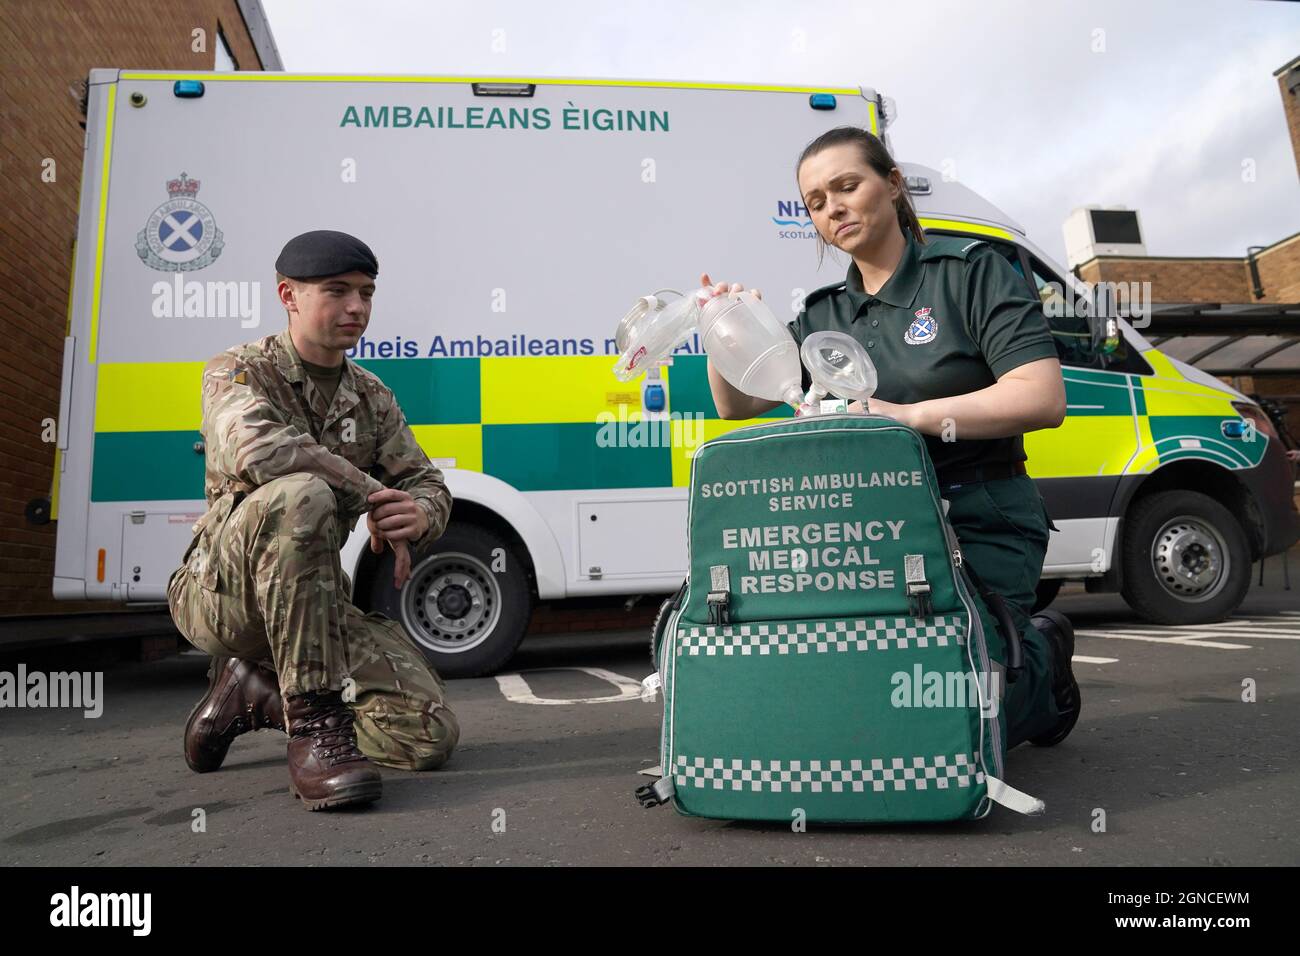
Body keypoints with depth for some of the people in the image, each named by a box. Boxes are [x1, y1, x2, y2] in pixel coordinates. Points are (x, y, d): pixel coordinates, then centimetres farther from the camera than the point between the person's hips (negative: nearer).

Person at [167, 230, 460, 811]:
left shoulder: (371, 397, 10)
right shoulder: (238, 371, -6)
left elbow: (430, 486, 8)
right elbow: (255, 449, -30)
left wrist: (418, 516, -17)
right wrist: (371, 495, -24)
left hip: (314, 600, 6)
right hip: (220, 590, -5)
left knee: (430, 737, -8)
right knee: (299, 495, -38)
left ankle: (254, 691, 14)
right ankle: (314, 724, -29)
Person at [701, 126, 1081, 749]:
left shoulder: (969, 271, 0)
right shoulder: (823, 314, 15)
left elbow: (1044, 400, -12)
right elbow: (738, 405, 11)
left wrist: (910, 415, -23)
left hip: (980, 527, -4)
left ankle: (1040, 656, 17)